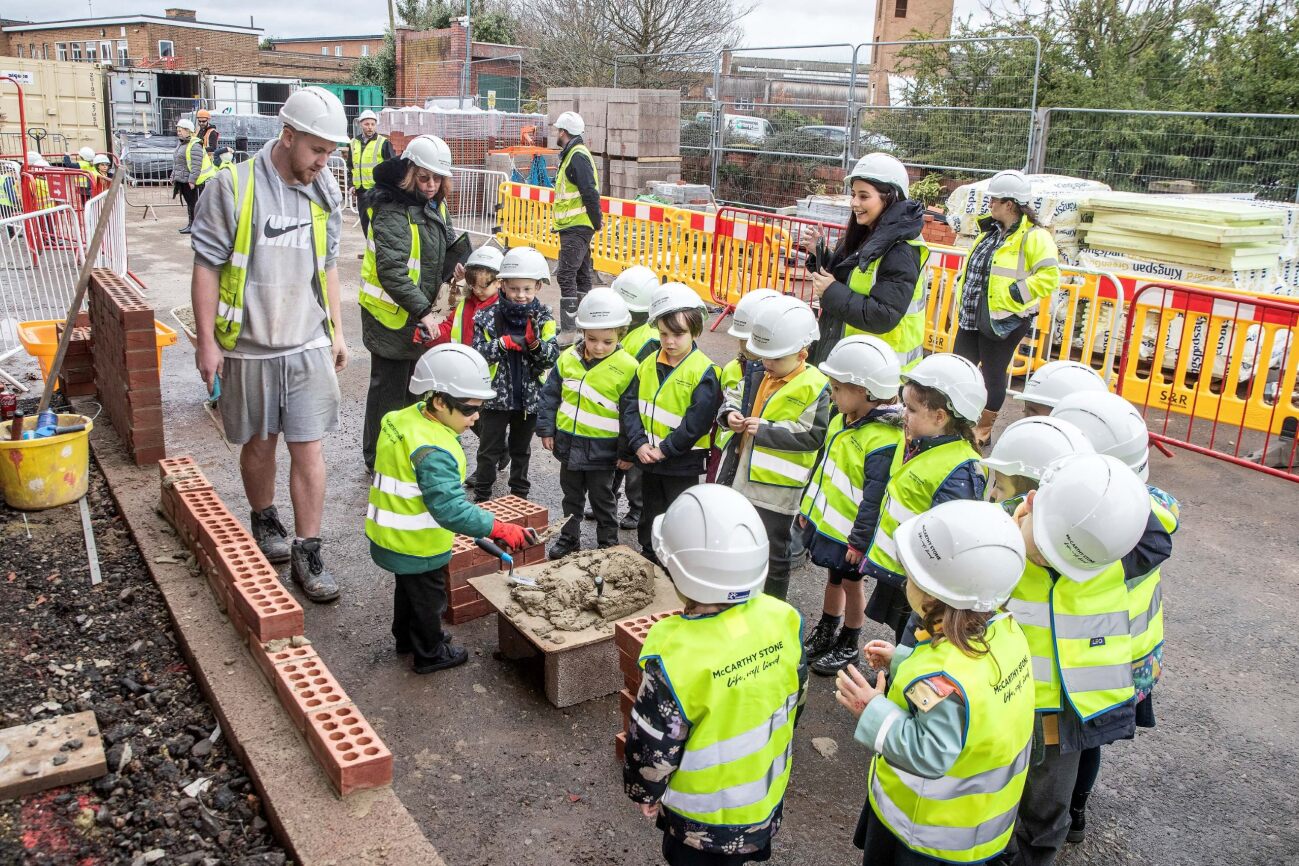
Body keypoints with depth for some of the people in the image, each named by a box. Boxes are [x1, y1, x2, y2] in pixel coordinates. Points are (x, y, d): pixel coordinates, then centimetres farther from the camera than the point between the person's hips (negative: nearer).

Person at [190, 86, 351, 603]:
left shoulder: (325, 191, 4)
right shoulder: (234, 188, -12)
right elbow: (206, 267, -9)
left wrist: (336, 329, 14)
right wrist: (207, 342, -10)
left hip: (309, 345, 3)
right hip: (250, 347, -3)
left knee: (308, 448, 0)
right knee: (259, 443, 13)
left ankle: (307, 555, 7)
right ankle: (264, 521, 38)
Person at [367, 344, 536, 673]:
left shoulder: (403, 418, -5)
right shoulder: (433, 452, -34)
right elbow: (451, 508, -39)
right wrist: (499, 529, -39)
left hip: (393, 537, 9)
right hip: (418, 547, -9)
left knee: (407, 588, 30)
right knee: (428, 598, 13)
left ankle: (406, 637, 50)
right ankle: (429, 654, 33)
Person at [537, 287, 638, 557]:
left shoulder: (627, 367, -15)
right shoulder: (568, 358, -4)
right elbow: (550, 394, 6)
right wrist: (546, 429, 4)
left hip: (601, 449, -4)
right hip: (568, 443, 4)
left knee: (602, 498, 13)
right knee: (571, 494, 21)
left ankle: (608, 543, 30)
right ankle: (569, 537, 37)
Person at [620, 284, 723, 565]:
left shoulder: (704, 373, -17)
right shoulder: (649, 364, 1)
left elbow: (696, 422, -22)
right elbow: (630, 404, -2)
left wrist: (663, 450, -19)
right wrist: (639, 444, -13)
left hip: (682, 463, -6)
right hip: (648, 458, 6)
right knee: (649, 516, 22)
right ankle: (647, 561, 40)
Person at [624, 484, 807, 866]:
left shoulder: (677, 656, -35)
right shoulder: (781, 619, -19)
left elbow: (654, 746, -21)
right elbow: (795, 698, -1)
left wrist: (645, 792, -1)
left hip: (704, 818, -5)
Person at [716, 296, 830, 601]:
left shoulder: (815, 387, -15)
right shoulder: (757, 375, 4)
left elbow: (812, 436, -20)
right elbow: (733, 400, 15)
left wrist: (766, 429, -23)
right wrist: (729, 414, -9)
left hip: (775, 488, -7)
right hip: (738, 476, 7)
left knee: (773, 553, 8)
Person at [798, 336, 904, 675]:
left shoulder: (883, 439, -27)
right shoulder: (841, 420, 2)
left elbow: (875, 496, -25)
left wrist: (860, 540, -22)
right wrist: (807, 507, 16)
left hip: (851, 534, -7)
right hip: (825, 522, 8)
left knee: (851, 583, 12)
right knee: (833, 578, 24)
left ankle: (848, 647, 32)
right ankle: (825, 633, 42)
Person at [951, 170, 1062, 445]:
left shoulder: (1034, 236, -14)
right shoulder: (991, 231, 11)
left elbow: (1048, 278, -21)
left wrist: (1011, 295, -22)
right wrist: (962, 287, 11)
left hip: (1003, 321, -8)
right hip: (972, 317, 8)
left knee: (993, 374, 5)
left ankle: (983, 429, 21)